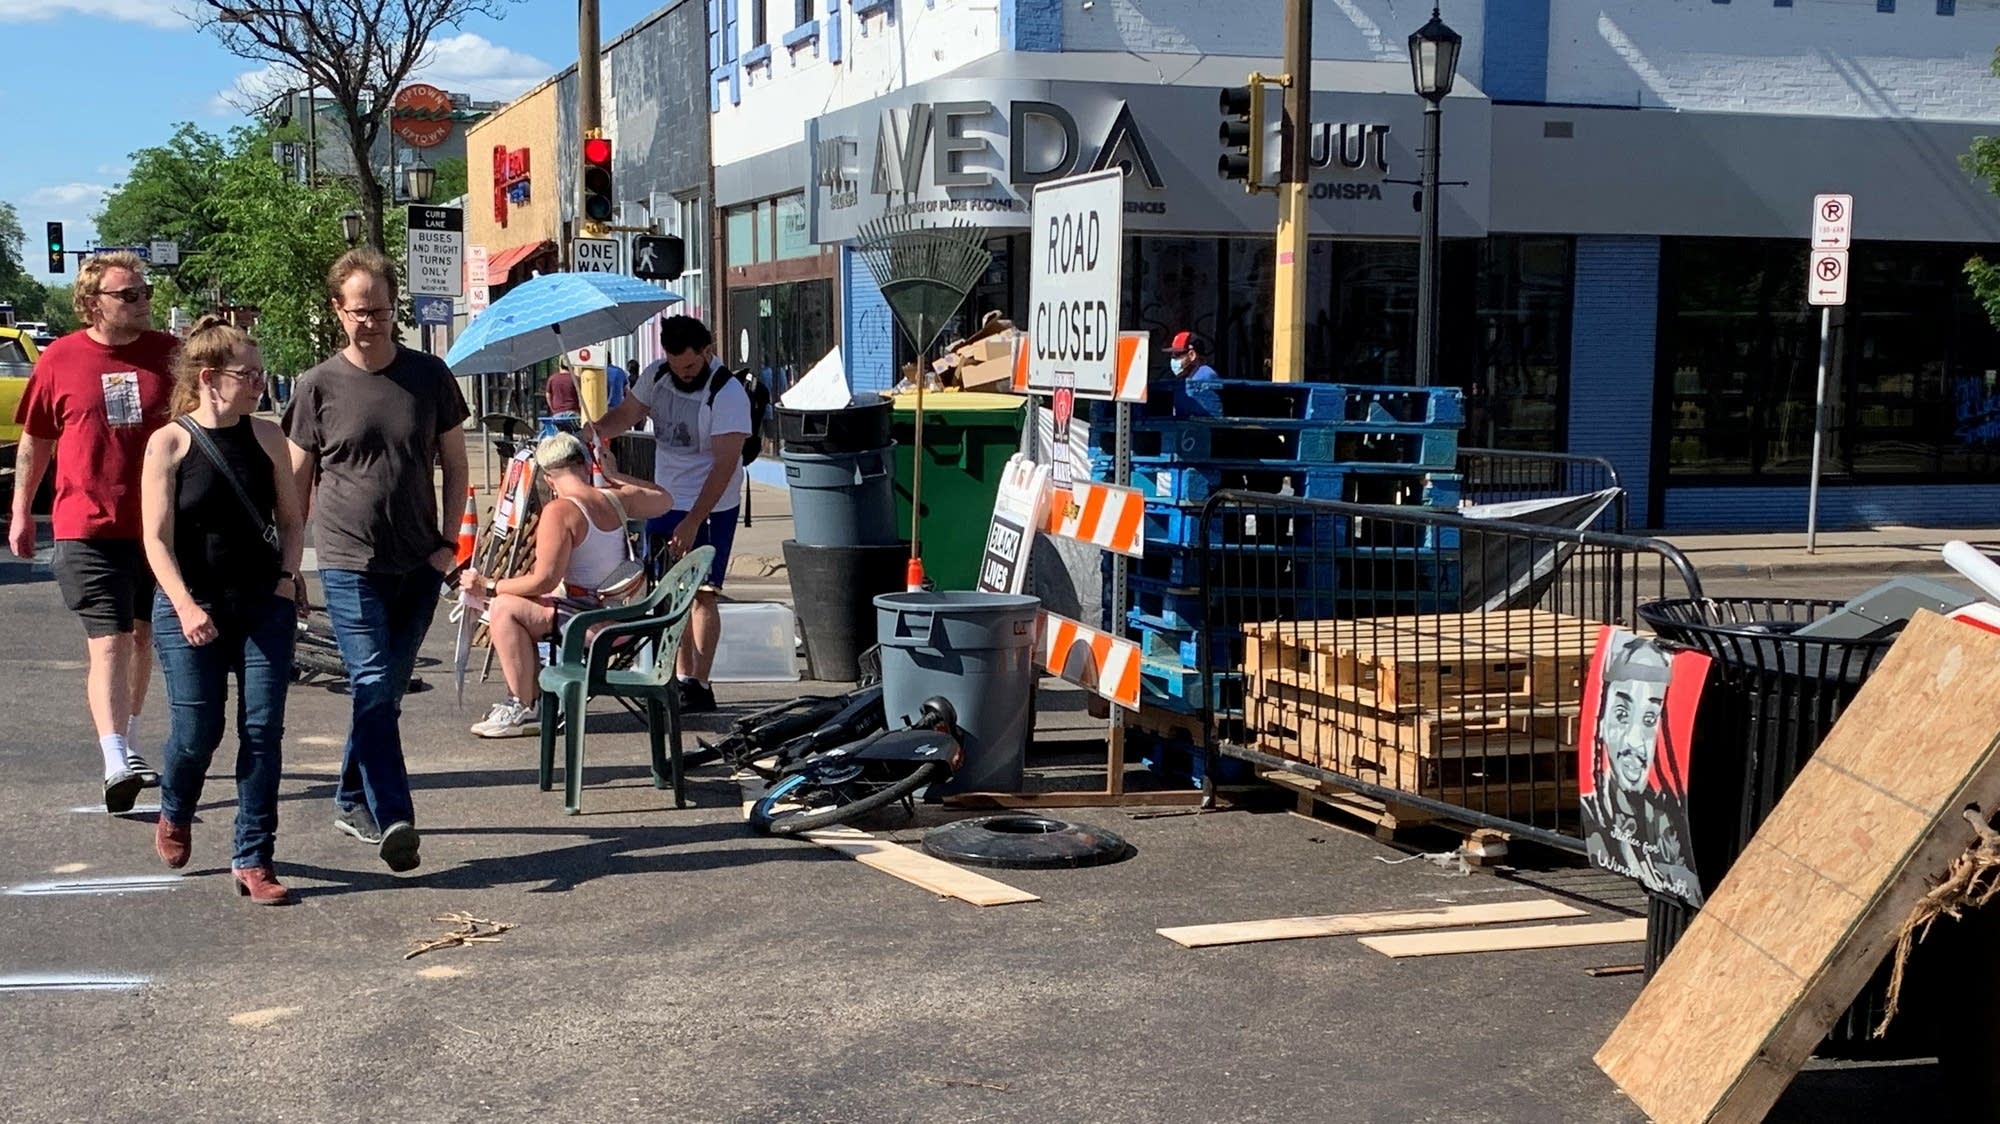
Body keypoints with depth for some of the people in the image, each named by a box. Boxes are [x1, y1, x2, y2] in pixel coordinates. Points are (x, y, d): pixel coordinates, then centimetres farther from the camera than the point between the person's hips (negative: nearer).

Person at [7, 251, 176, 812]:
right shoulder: (60, 359, -1)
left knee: (143, 636, 15)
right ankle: (115, 764, -15)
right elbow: (35, 440, 10)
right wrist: (20, 512, 12)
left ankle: (128, 745, 33)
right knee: (109, 643, -10)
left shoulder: (168, 353, 1)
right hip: (88, 529, -2)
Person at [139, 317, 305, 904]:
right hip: (191, 609, -3)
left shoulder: (267, 437, 4)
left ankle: (252, 860, 7)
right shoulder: (169, 442, -5)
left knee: (262, 730, -2)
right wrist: (185, 606, -19)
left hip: (264, 607, 3)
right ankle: (174, 813, 34)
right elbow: (157, 538, -8)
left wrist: (288, 576, -3)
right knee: (197, 731, 0)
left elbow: (291, 518, 13)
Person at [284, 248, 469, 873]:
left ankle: (352, 800, 29)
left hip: (419, 566, 3)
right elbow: (297, 482, 5)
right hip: (350, 565, -3)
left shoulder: (429, 376, 4)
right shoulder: (319, 386, -1)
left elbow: (455, 466, 11)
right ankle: (392, 818, -17)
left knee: (386, 692, 12)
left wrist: (448, 542, 2)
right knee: (373, 688, -13)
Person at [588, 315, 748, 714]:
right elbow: (626, 414, 14)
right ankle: (681, 678, 16)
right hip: (665, 501, 7)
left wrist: (692, 522, -27)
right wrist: (592, 432, -10)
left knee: (701, 594, -8)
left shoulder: (727, 394, -20)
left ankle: (700, 685, -5)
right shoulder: (656, 375, -1)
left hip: (711, 508, -7)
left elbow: (725, 464, -23)